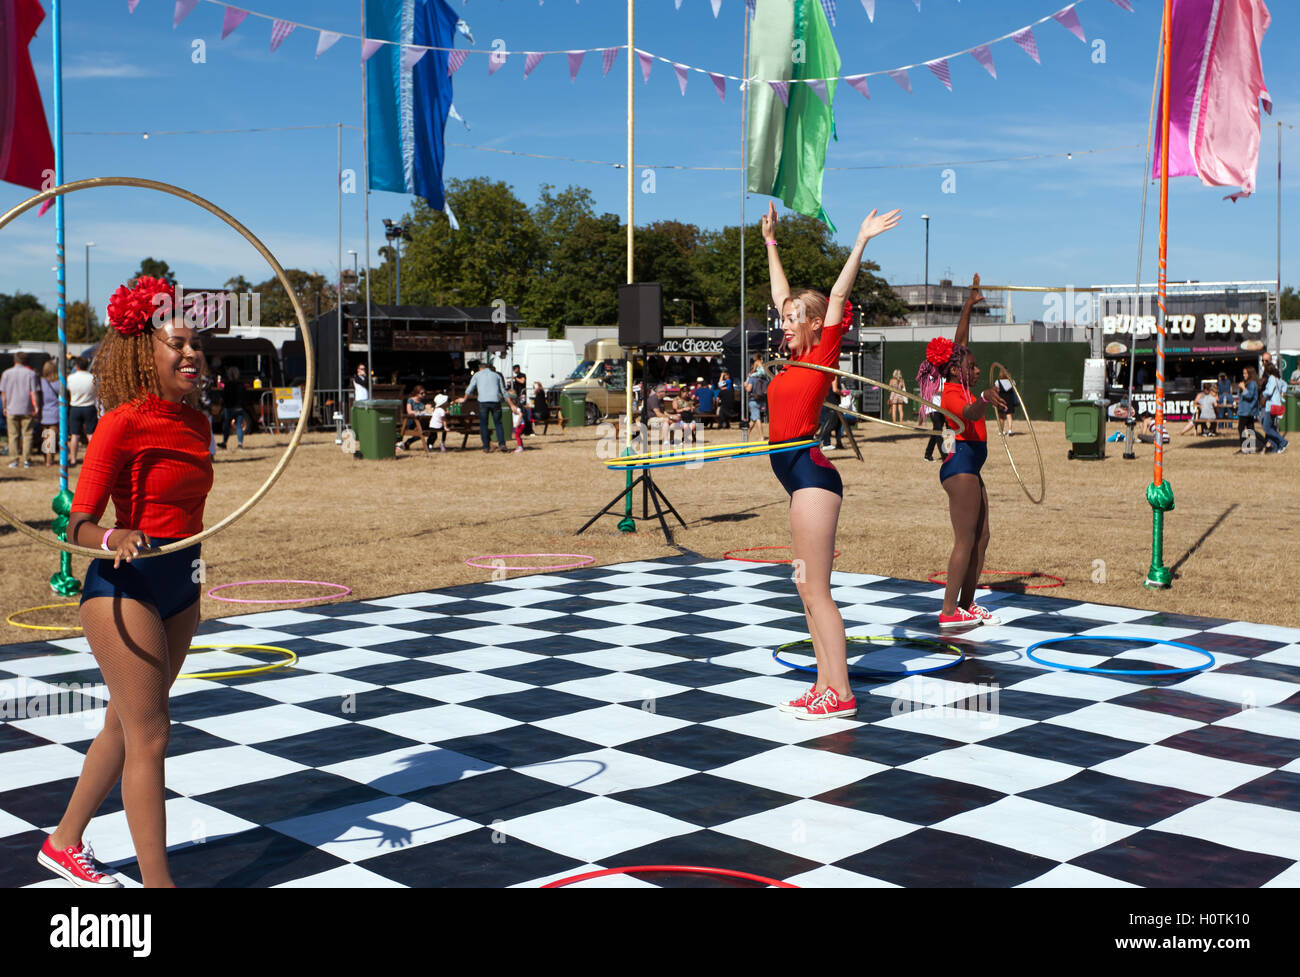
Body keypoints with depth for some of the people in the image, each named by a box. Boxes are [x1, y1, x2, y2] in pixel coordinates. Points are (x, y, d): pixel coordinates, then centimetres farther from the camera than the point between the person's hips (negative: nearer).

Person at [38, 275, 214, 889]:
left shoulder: (195, 423, 7)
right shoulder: (123, 423, -15)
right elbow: (78, 525, -19)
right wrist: (113, 539, -39)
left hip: (180, 586, 8)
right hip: (125, 585, -8)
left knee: (126, 724, 19)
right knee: (150, 733, -5)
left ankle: (64, 843, 37)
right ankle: (157, 882, 3)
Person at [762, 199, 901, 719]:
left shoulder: (824, 353, -4)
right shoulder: (798, 355, 15)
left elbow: (837, 296, -10)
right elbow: (783, 295, 24)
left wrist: (861, 242, -11)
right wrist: (771, 243, 31)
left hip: (811, 471, -9)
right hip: (799, 477, 9)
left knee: (815, 591, -8)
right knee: (810, 592, 9)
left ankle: (840, 693, -4)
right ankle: (825, 687, 14)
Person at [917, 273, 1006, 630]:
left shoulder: (959, 386, 13)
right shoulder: (952, 394, -14)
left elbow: (960, 342, 23)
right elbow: (969, 414, -37)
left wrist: (969, 305, 27)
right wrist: (985, 400, -57)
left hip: (969, 469, 11)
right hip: (960, 465, -11)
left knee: (981, 540, 10)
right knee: (965, 541, -10)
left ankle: (967, 606, 14)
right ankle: (949, 611, -9)